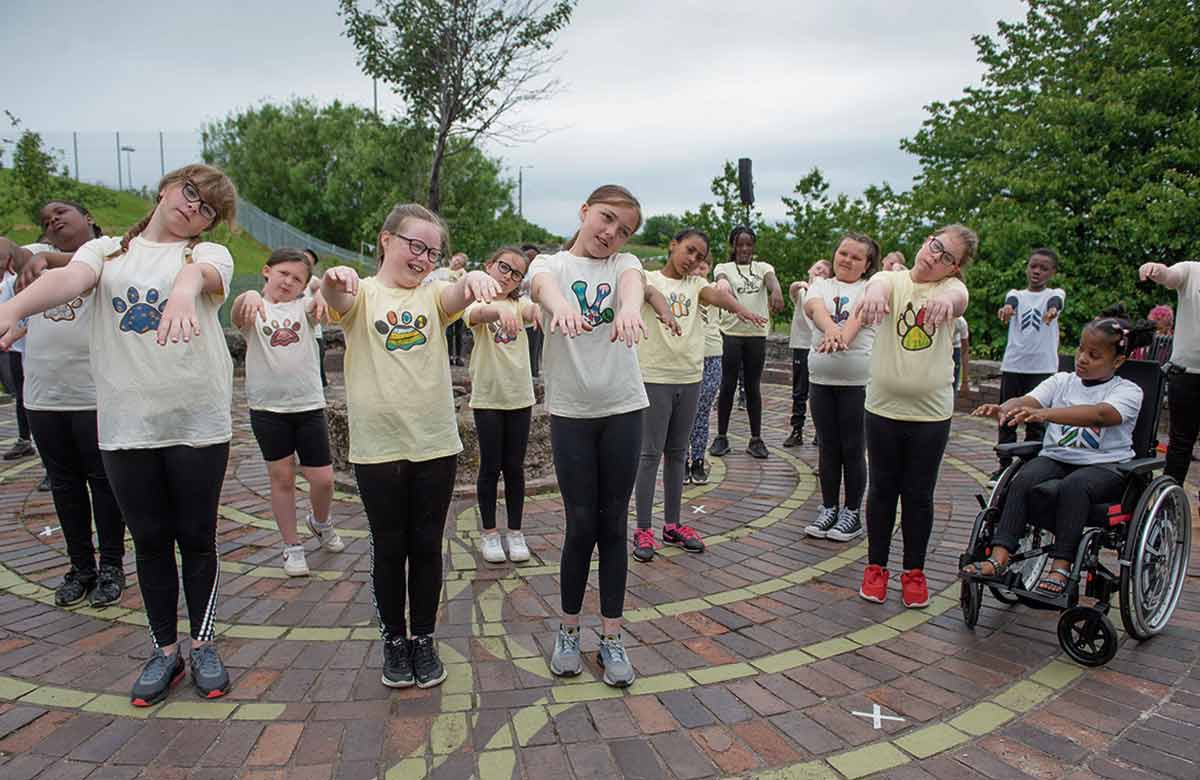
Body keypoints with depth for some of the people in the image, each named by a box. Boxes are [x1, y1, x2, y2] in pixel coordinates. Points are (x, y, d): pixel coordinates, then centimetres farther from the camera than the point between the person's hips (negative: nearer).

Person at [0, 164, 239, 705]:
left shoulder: (208, 254, 4)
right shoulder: (106, 250, 9)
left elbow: (203, 273, -22)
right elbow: (70, 279, -13)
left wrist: (185, 288, -47)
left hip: (198, 424, -1)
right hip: (126, 426, 2)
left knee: (197, 539, 8)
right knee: (150, 541, 11)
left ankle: (202, 645, 26)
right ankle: (166, 651, 27)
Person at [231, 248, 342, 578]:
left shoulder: (303, 307, 6)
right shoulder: (253, 311, 1)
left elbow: (318, 304, -16)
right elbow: (237, 314, -22)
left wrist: (323, 294, -41)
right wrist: (250, 295, -46)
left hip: (309, 405, 2)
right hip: (267, 407, -1)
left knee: (323, 478, 2)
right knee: (282, 477, 7)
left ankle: (320, 522, 34)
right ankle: (292, 547, 23)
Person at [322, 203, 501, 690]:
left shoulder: (433, 294, 5)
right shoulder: (362, 294, -1)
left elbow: (459, 295, -17)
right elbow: (336, 298, -24)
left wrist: (474, 278, -41)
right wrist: (335, 279, -48)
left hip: (435, 444, 2)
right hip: (377, 447, -2)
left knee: (426, 546, 11)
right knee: (389, 549, 10)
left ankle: (424, 640, 27)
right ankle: (394, 641, 28)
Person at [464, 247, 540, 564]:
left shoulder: (519, 303, 5)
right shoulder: (476, 302, -4)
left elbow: (532, 310, -19)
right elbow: (477, 315, -29)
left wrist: (539, 307, -44)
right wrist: (500, 309, -52)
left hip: (519, 397, 3)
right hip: (487, 398, -3)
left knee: (514, 467, 9)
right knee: (490, 466, 4)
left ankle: (515, 532, 21)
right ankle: (489, 533, 19)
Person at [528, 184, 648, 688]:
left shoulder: (623, 263, 5)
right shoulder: (551, 264, 1)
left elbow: (633, 281, -20)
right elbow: (543, 284, -25)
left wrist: (630, 308, -45)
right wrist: (561, 304, -50)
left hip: (623, 409, 1)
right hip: (570, 412, -1)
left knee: (612, 524, 7)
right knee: (581, 525, 2)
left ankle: (612, 638, 20)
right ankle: (569, 631, 23)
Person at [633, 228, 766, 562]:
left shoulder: (695, 284, 10)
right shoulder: (649, 277, -1)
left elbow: (716, 294, -12)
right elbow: (649, 290, -25)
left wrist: (740, 309, -34)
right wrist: (663, 309, -48)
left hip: (689, 378, 5)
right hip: (655, 378, -5)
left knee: (676, 453, 13)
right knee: (651, 454, -1)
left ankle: (673, 525, 23)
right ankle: (643, 530, 7)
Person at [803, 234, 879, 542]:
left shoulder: (871, 289, 0)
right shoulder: (821, 286, 8)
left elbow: (859, 316, -21)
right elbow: (815, 308, -15)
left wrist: (843, 337, -42)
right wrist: (831, 329, -37)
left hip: (858, 380, -3)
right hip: (822, 378, 3)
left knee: (852, 448, 4)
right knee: (828, 447, 11)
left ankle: (852, 512, 17)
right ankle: (829, 508, 23)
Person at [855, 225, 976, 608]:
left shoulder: (950, 286, -2)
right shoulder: (892, 278, -2)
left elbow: (958, 297, -27)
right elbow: (880, 284, -27)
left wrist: (946, 300, -54)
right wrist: (875, 291, -54)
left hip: (931, 411, 0)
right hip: (884, 406, 0)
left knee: (919, 495, 10)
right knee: (881, 489, 10)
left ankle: (914, 571, 25)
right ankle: (876, 566, 25)